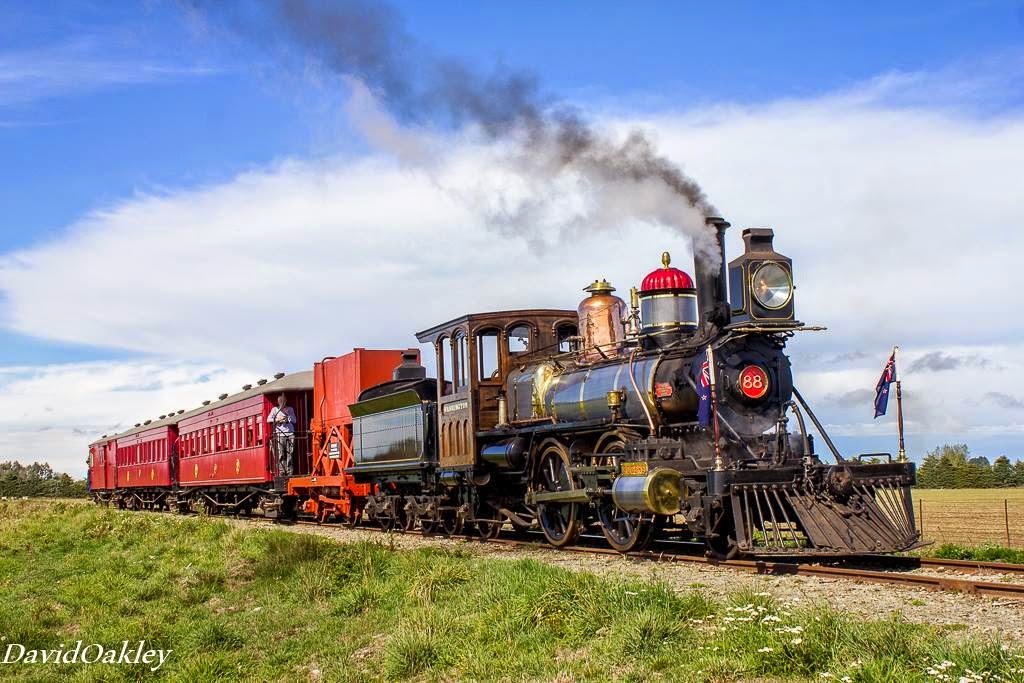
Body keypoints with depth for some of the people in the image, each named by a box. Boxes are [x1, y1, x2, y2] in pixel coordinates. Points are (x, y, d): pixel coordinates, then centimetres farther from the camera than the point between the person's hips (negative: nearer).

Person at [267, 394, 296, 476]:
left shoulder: (290, 409, 18)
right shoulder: (275, 409, 11)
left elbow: (294, 420, 10)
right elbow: (269, 419, 2)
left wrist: (287, 414, -2)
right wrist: (277, 420, -9)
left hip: (290, 433, 2)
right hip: (280, 434, -2)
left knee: (290, 454, -4)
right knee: (281, 454, -8)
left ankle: (289, 472, -4)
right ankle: (282, 472, -10)